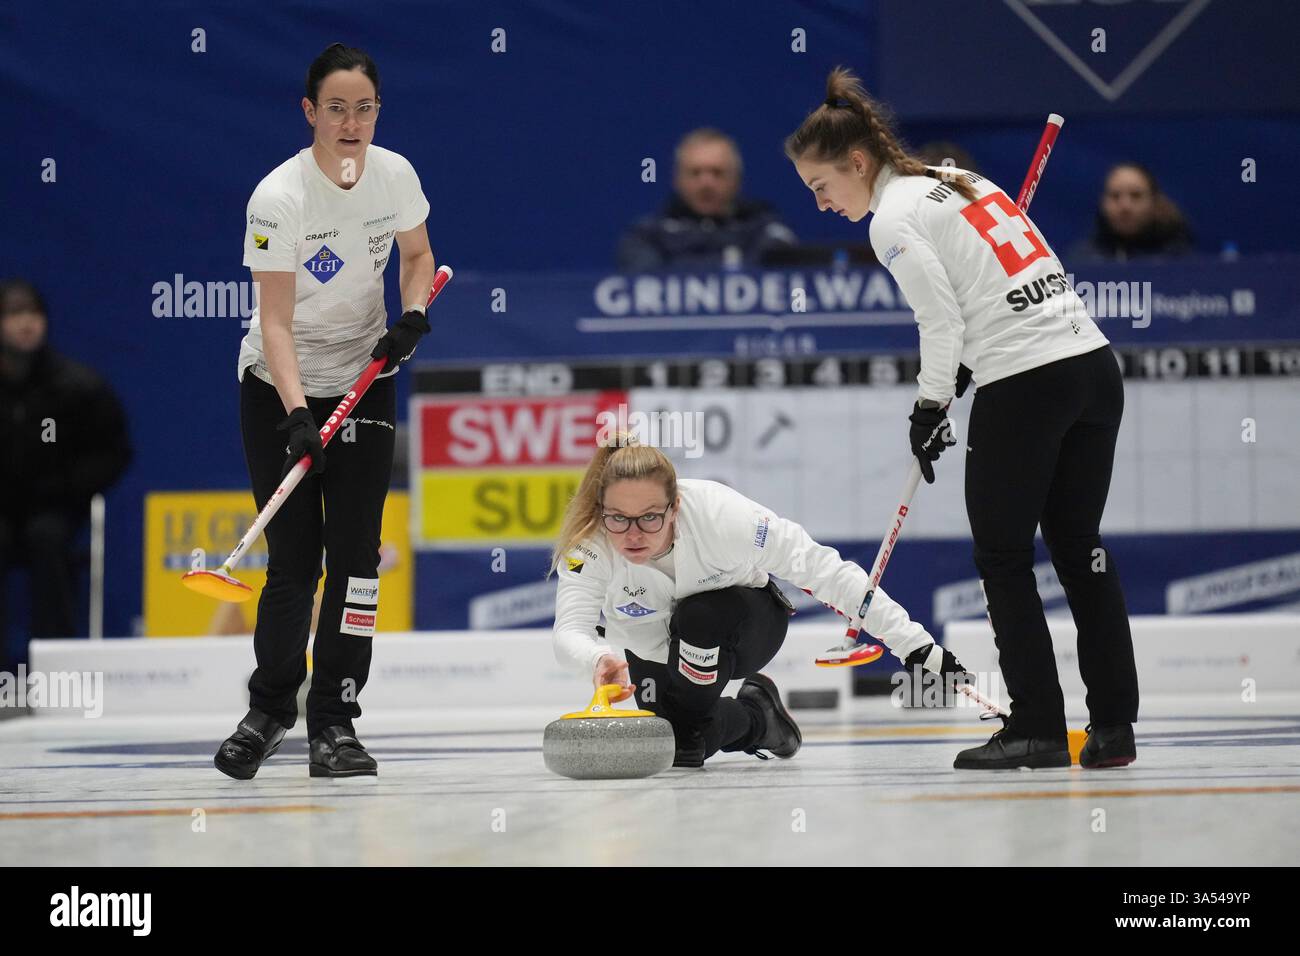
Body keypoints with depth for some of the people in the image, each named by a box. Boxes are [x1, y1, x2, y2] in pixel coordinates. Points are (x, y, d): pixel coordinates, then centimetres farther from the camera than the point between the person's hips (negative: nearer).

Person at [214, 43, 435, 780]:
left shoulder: (396, 175, -8)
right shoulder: (279, 197, -21)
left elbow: (418, 255, 12)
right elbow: (276, 320, -22)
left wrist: (414, 315, -9)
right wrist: (296, 413, -33)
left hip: (365, 381, 3)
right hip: (279, 387, -3)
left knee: (355, 552, -5)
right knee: (294, 556, -2)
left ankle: (335, 722, 2)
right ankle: (270, 710, 19)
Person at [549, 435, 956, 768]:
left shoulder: (719, 514, -37)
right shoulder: (589, 544, -31)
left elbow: (825, 571, -33)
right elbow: (570, 630, -41)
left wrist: (914, 644, -36)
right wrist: (598, 660, -67)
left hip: (745, 624, -3)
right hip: (655, 646, 3)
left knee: (700, 614, -35)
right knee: (659, 743, -12)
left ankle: (693, 724, -7)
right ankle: (757, 715, 19)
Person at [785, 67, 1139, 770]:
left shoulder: (893, 218, -5)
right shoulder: (958, 179, 20)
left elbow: (942, 321, -9)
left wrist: (931, 406, 4)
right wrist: (950, 383, 22)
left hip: (1025, 386, -8)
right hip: (1094, 363, 8)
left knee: (1003, 558, 3)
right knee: (1078, 547, 13)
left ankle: (1037, 729, 2)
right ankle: (1113, 725, 12)